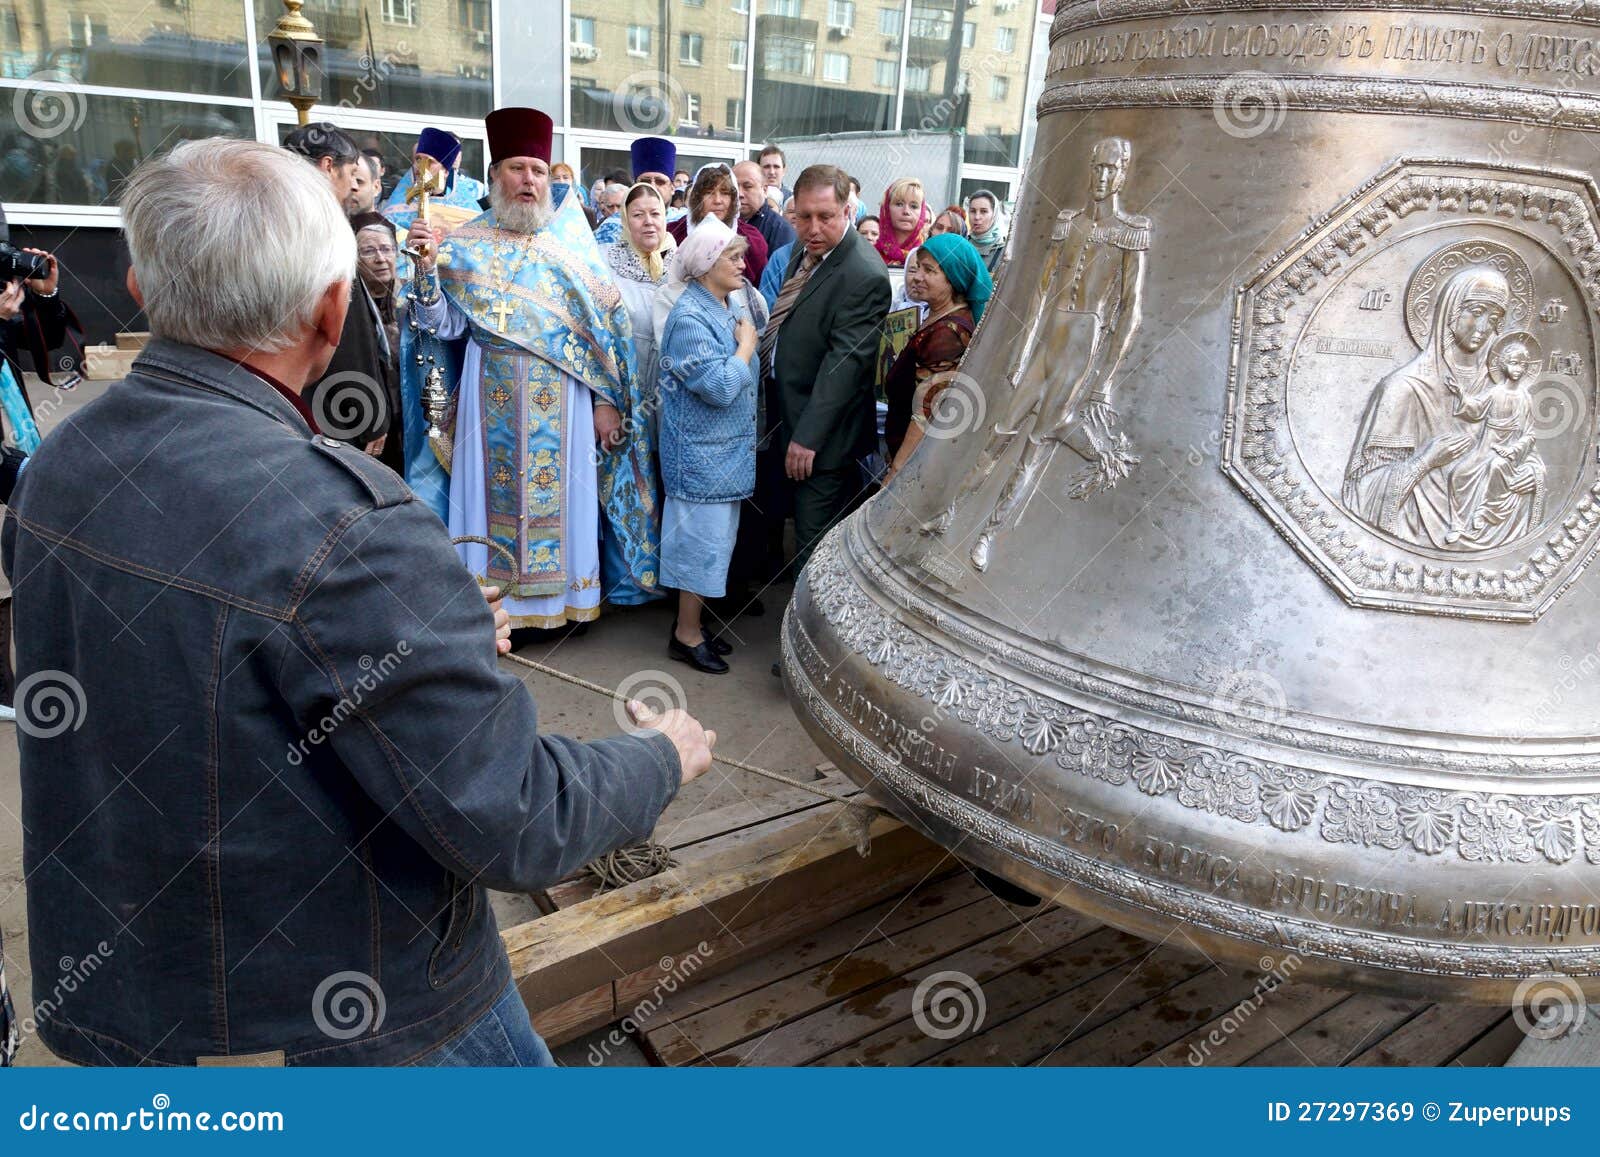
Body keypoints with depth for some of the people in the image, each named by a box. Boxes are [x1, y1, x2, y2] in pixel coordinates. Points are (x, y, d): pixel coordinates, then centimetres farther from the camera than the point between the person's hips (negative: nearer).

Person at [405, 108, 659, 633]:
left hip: (562, 398, 0)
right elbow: (448, 326, -1)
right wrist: (428, 271, -18)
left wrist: (606, 401, -2)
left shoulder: (573, 243, 4)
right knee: (495, 490, 4)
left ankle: (559, 595, 18)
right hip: (492, 398, 0)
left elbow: (605, 326, 3)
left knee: (559, 492, 5)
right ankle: (496, 602, 16)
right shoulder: (466, 245, 5)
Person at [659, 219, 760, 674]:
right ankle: (687, 635, 13)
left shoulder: (725, 308, 9)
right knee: (702, 538, -1)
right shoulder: (689, 318, -19)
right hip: (701, 450, -9)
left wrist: (746, 343, 1)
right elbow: (721, 386, -26)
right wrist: (745, 346, -15)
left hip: (725, 448, 9)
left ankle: (692, 623, 28)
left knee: (713, 538, 16)